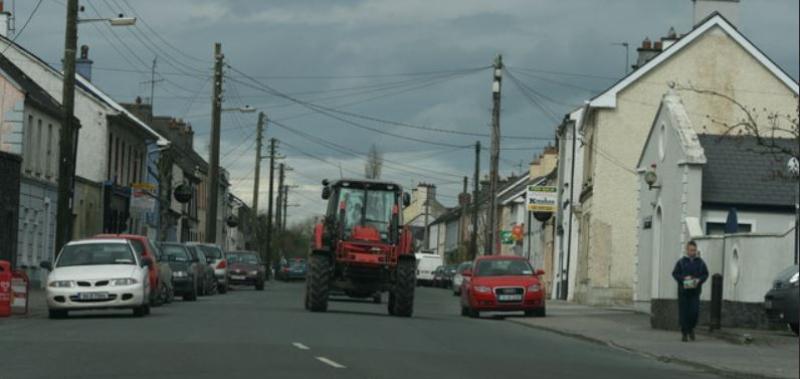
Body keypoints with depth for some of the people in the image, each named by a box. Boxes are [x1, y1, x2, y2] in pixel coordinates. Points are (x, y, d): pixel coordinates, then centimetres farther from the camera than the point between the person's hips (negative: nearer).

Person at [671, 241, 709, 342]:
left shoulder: (700, 262, 7)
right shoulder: (681, 262, 3)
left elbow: (706, 274, 10)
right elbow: (675, 274, 3)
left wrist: (699, 280, -9)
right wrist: (683, 278, -14)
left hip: (695, 292, 1)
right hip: (683, 291, -1)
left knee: (695, 312, -8)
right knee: (683, 313, 0)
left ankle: (691, 328, 18)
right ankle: (685, 333, 9)